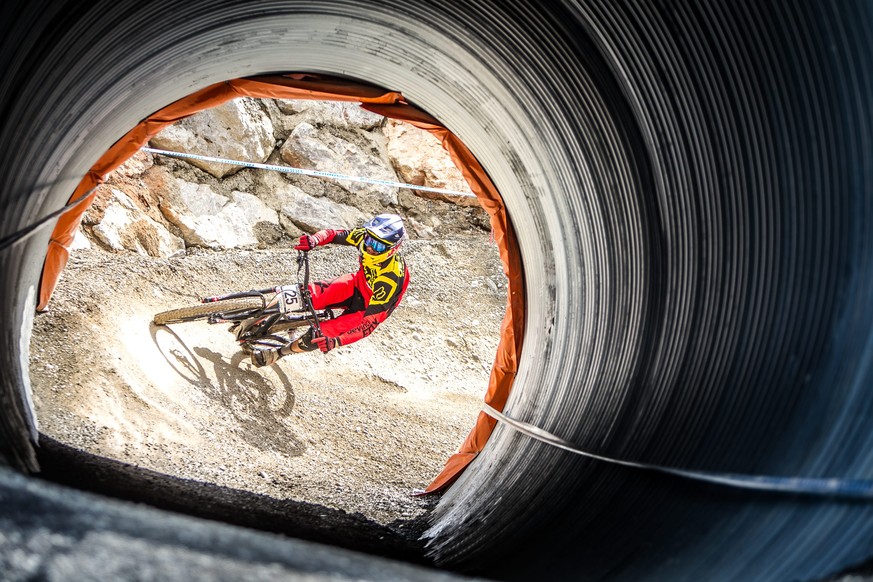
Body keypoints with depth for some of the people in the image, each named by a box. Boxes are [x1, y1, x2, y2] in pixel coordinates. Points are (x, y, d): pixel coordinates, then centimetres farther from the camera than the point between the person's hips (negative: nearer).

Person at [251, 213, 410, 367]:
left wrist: (336, 342, -47)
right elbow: (333, 234, -11)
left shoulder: (391, 279, -39)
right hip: (357, 285, 5)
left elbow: (370, 322, -37)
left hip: (369, 307, -5)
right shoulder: (366, 236, -24)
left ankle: (277, 354, 12)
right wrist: (314, 240, -35)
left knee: (318, 336, -19)